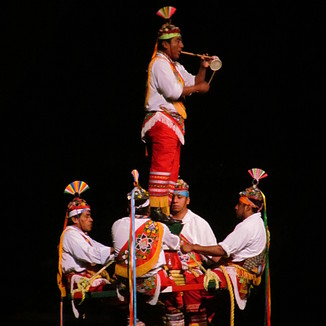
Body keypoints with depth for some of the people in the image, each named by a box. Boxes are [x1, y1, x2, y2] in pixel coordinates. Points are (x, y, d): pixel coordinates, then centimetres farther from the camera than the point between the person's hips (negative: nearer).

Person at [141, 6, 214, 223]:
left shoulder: (175, 66, 26)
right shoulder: (160, 63, -7)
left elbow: (194, 83, 27)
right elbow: (173, 91, -17)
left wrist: (203, 69, 10)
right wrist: (198, 88, -6)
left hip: (173, 123, 11)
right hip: (162, 120, -11)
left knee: (172, 169, 7)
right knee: (162, 165, -16)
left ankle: (165, 210, 6)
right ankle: (156, 209, -21)